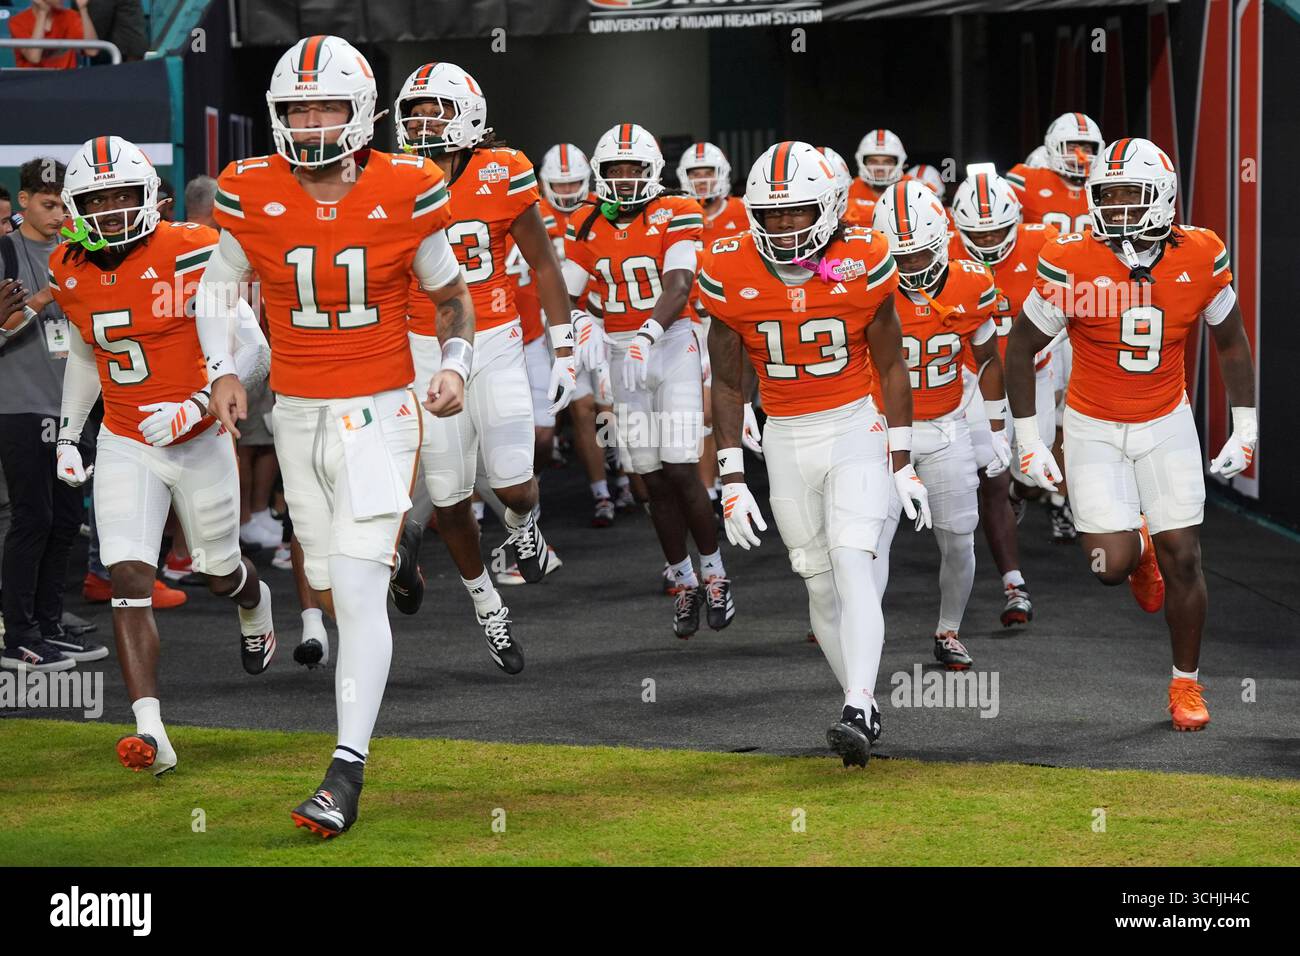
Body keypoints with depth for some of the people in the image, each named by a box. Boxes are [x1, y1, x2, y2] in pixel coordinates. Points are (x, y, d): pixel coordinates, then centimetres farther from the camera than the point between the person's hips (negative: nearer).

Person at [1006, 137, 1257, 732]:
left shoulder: (1200, 258, -14)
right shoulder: (1072, 263, -20)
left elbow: (1231, 343, 3)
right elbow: (1021, 348, -8)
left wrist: (1246, 431, 1)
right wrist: (1028, 441, -9)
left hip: (1167, 425, 1)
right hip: (1094, 430, -1)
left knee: (1182, 560, -1)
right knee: (1111, 566, -11)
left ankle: (1186, 685, 19)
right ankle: (1135, 547, 29)